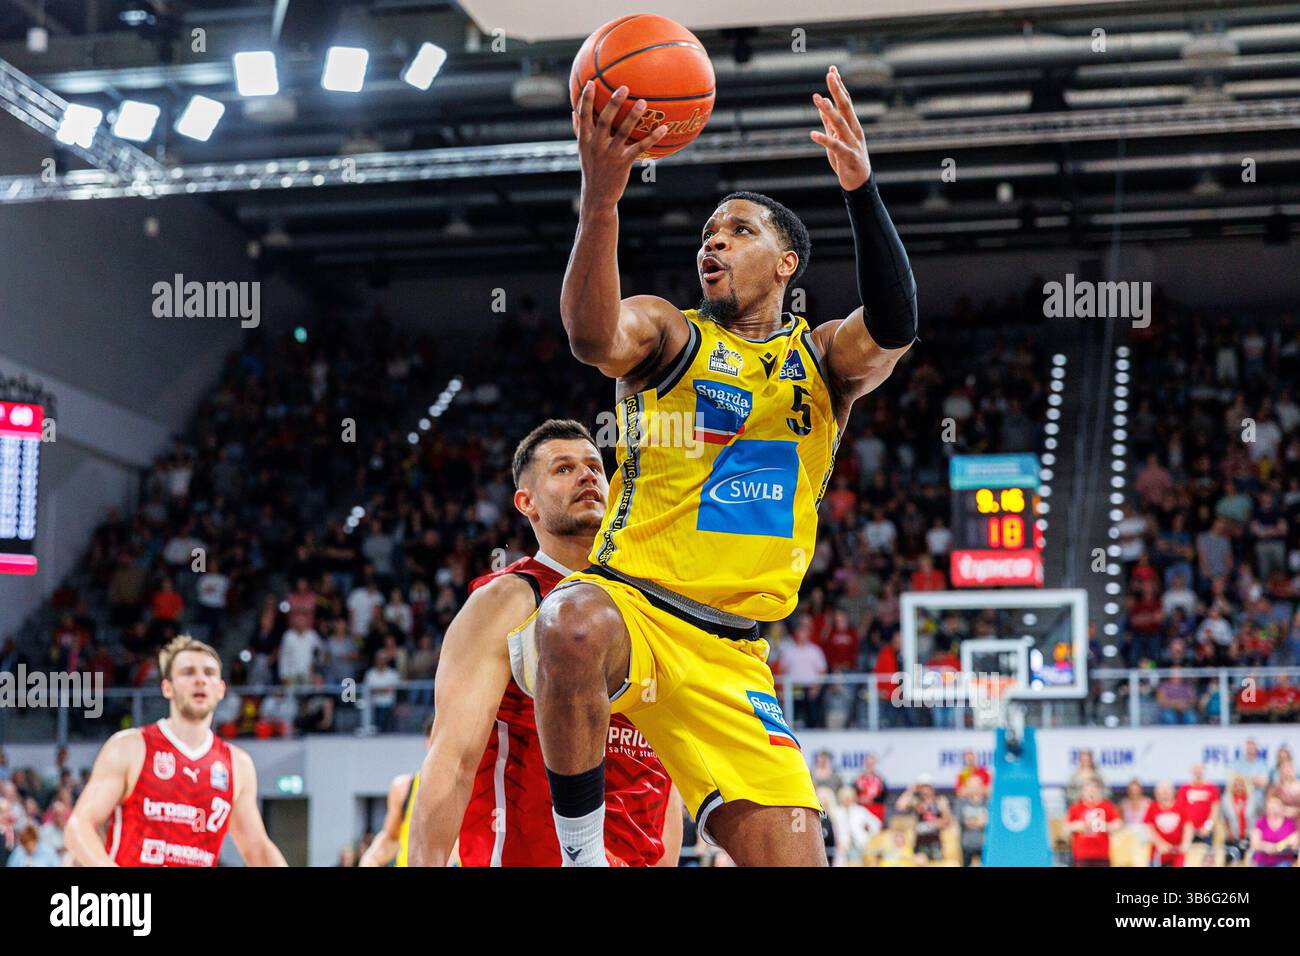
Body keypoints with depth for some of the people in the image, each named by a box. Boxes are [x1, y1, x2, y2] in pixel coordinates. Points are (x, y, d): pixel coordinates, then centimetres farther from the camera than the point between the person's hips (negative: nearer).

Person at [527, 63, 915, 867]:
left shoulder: (823, 361, 12)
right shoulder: (667, 332, 6)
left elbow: (893, 329, -12)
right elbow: (593, 336, -19)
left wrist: (863, 192, -27)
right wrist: (600, 199, -36)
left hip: (727, 658, 3)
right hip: (628, 604, -3)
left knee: (794, 856, -9)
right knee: (573, 627, -39)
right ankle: (581, 851, -22)